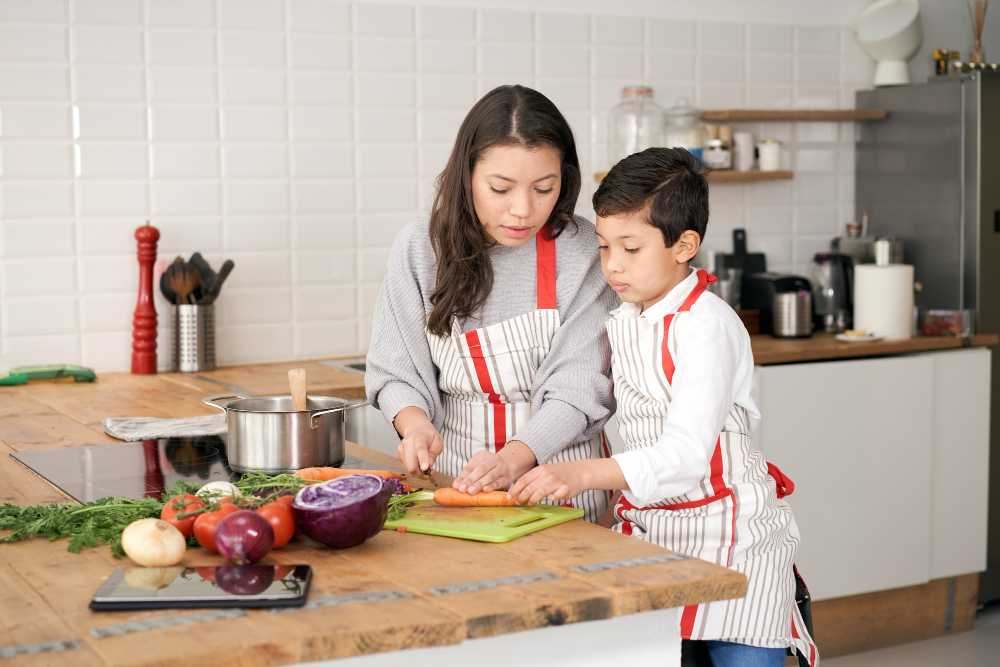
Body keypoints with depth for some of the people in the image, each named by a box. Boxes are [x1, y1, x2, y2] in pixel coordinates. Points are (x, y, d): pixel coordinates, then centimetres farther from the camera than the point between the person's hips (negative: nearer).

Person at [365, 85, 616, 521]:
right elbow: (395, 371, 5)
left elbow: (579, 389, -10)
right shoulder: (419, 250, 0)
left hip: (555, 466, -2)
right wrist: (415, 422, -16)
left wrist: (513, 459, -25)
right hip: (454, 476, 2)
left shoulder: (581, 252, -8)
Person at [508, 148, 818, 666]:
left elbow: (686, 453, -27)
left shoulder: (707, 326, -16)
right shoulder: (622, 321, 8)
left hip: (730, 532, -6)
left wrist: (585, 474, -38)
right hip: (645, 526, 7)